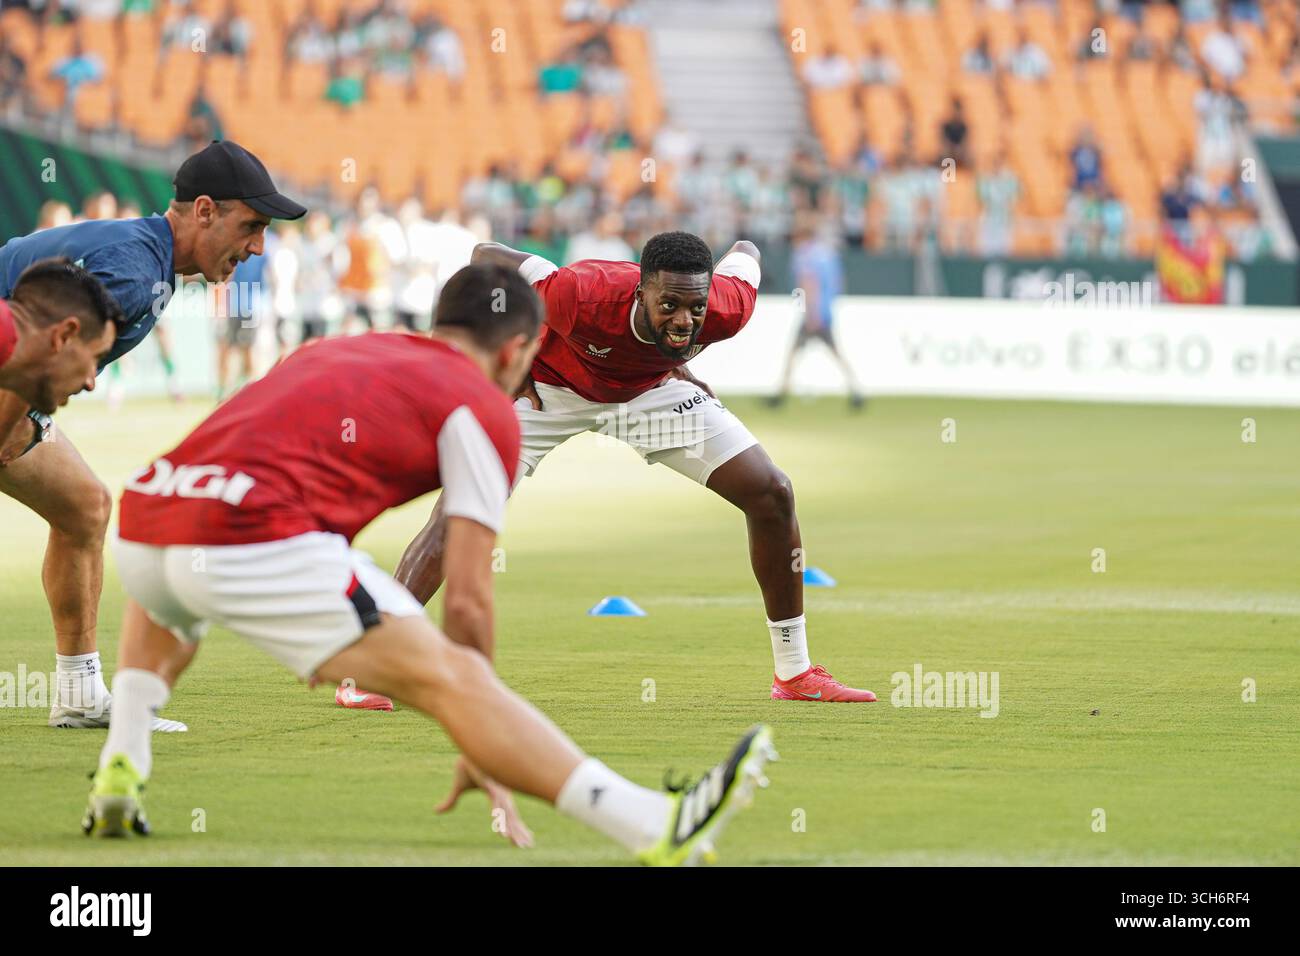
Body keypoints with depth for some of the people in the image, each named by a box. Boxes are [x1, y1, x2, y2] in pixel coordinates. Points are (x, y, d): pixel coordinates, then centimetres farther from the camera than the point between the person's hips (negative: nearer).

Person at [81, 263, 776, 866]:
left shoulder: (337, 354, 32)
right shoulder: (484, 409, 12)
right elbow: (469, 601, 7)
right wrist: (482, 754, 17)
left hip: (139, 520, 7)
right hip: (256, 540, -7)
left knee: (166, 603, 43)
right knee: (453, 676, -8)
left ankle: (118, 776, 27)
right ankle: (656, 829, -18)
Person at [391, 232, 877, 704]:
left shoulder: (727, 308, -32)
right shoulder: (581, 297, -42)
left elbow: (745, 253, -6)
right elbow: (486, 256, -25)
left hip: (652, 387, 3)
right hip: (549, 386, -3)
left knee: (772, 494, -6)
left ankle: (795, 673, 9)